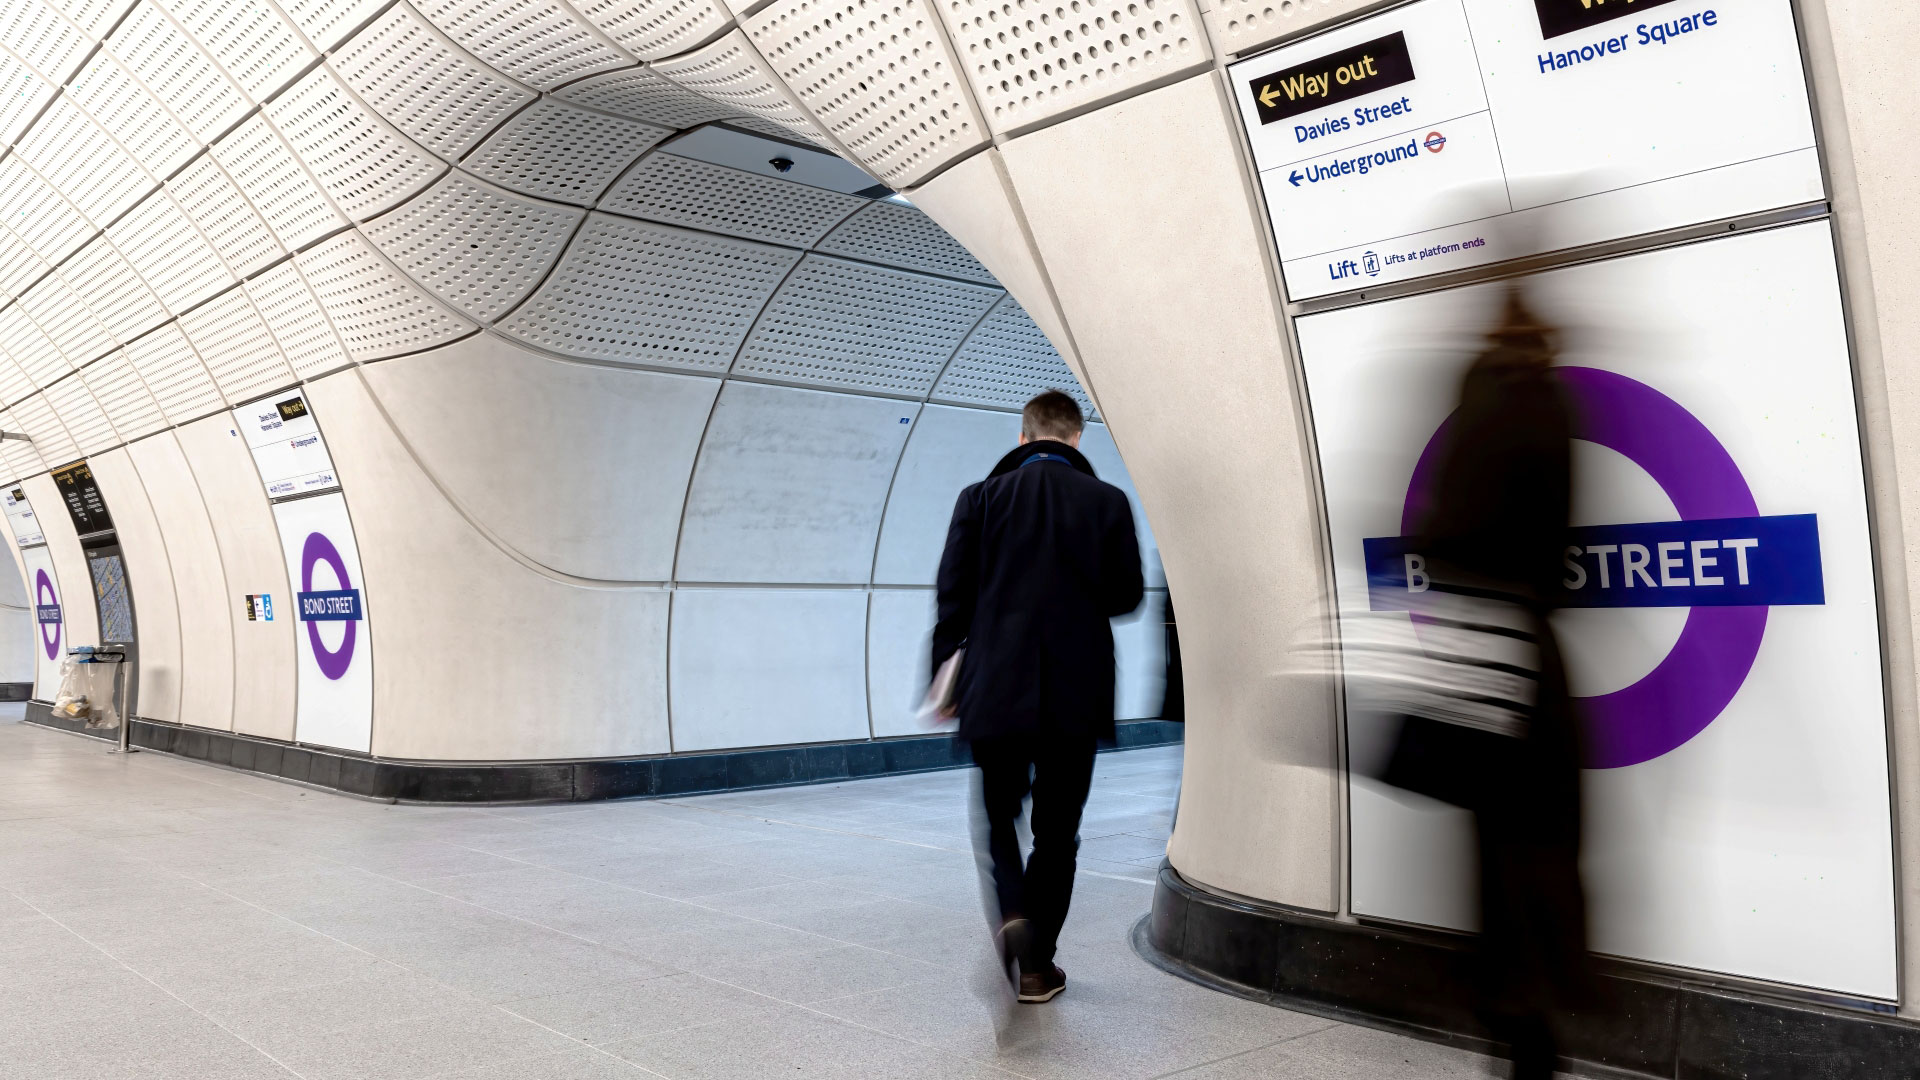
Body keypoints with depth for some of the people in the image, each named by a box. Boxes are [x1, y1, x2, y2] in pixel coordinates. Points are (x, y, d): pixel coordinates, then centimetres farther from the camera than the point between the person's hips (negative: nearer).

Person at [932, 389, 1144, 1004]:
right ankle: (1037, 965, 18)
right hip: (1076, 696, 0)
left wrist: (945, 677, 6)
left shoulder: (981, 497, -2)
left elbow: (953, 596, -3)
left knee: (996, 818, 16)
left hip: (996, 690, 0)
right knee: (1057, 828, 12)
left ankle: (1011, 916, -9)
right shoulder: (1108, 501, -2)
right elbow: (1127, 594, 1)